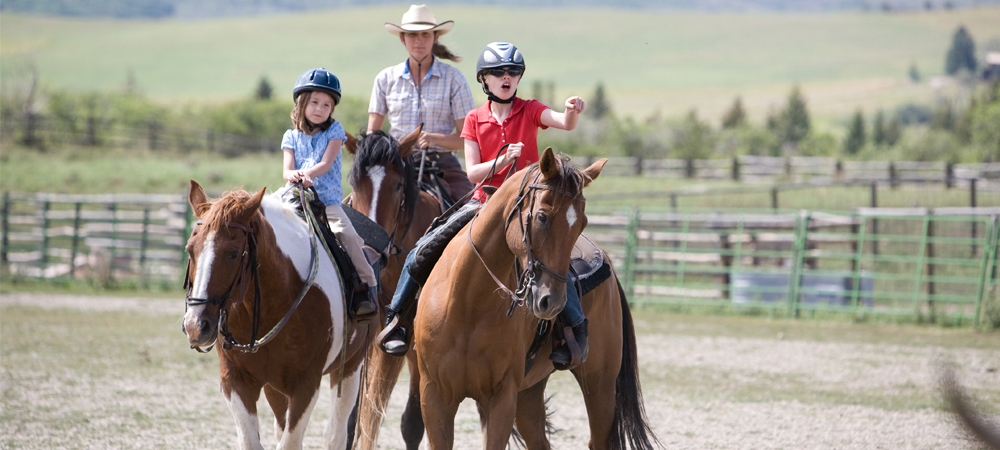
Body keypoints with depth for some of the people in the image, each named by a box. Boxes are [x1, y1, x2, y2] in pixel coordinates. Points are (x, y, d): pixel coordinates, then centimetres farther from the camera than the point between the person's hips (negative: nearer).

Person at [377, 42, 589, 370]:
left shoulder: (530, 111, -1)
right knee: (423, 251, -7)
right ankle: (394, 320, 5)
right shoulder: (475, 120, 4)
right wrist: (502, 161, -21)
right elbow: (473, 173, -3)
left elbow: (564, 123, -22)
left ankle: (578, 332, -18)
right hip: (483, 202, 3)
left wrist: (572, 111, -46)